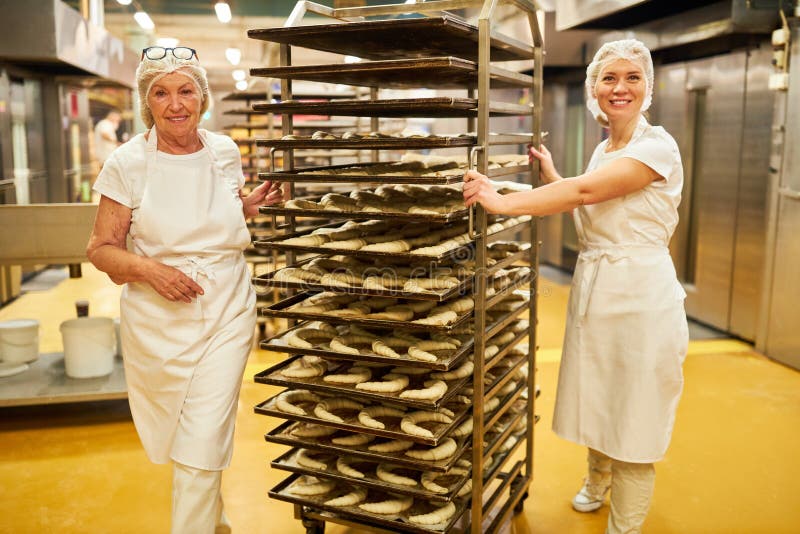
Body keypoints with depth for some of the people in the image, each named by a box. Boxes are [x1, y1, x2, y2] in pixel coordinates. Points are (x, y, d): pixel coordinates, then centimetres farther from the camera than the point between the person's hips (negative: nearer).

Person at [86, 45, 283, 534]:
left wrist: (257, 202, -3)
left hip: (227, 314, 1)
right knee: (172, 433, 18)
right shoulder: (127, 163, -8)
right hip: (158, 321, 0)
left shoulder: (225, 152, -1)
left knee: (204, 442, -4)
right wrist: (147, 268, -22)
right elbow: (101, 249, -4)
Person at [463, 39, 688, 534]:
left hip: (640, 298, -7)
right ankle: (598, 484, 47)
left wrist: (502, 201, -31)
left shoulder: (658, 146, -15)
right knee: (597, 400, 21)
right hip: (594, 290, 7)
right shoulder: (603, 150, 11)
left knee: (633, 418, 4)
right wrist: (550, 175, 12)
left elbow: (585, 192, -27)